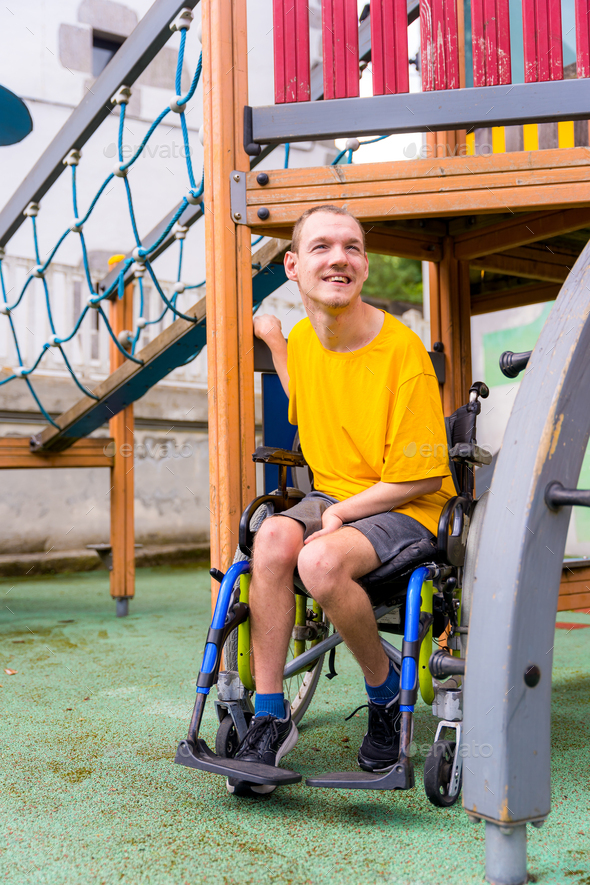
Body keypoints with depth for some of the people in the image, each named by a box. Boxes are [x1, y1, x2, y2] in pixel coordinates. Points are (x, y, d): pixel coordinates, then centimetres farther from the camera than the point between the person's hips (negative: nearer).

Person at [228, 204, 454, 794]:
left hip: (405, 508, -5)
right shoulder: (304, 337, 4)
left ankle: (386, 690, -5)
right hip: (330, 497, 6)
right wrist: (274, 342, 15)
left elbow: (422, 477, -14)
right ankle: (269, 717, -16)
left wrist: (341, 512, -16)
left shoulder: (401, 352, -17)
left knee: (321, 560, -33)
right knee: (274, 538, -27)